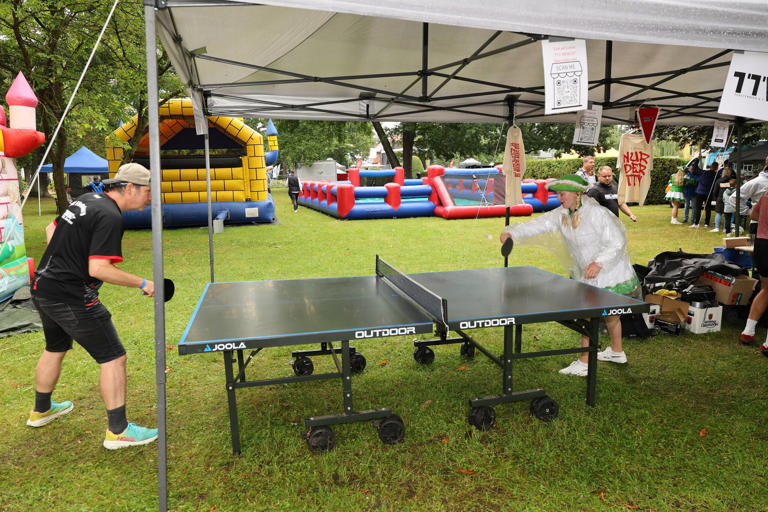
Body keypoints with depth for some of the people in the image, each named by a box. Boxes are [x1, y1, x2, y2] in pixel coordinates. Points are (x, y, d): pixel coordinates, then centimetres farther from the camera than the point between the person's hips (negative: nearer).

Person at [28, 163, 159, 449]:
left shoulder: (88, 199, 9)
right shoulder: (110, 217, -20)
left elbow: (52, 229, 21)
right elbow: (99, 269, -27)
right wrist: (142, 284, -19)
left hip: (42, 287, 10)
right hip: (71, 298, -10)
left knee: (55, 349, 29)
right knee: (113, 358, -3)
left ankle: (41, 410, 49)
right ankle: (118, 431, 4)